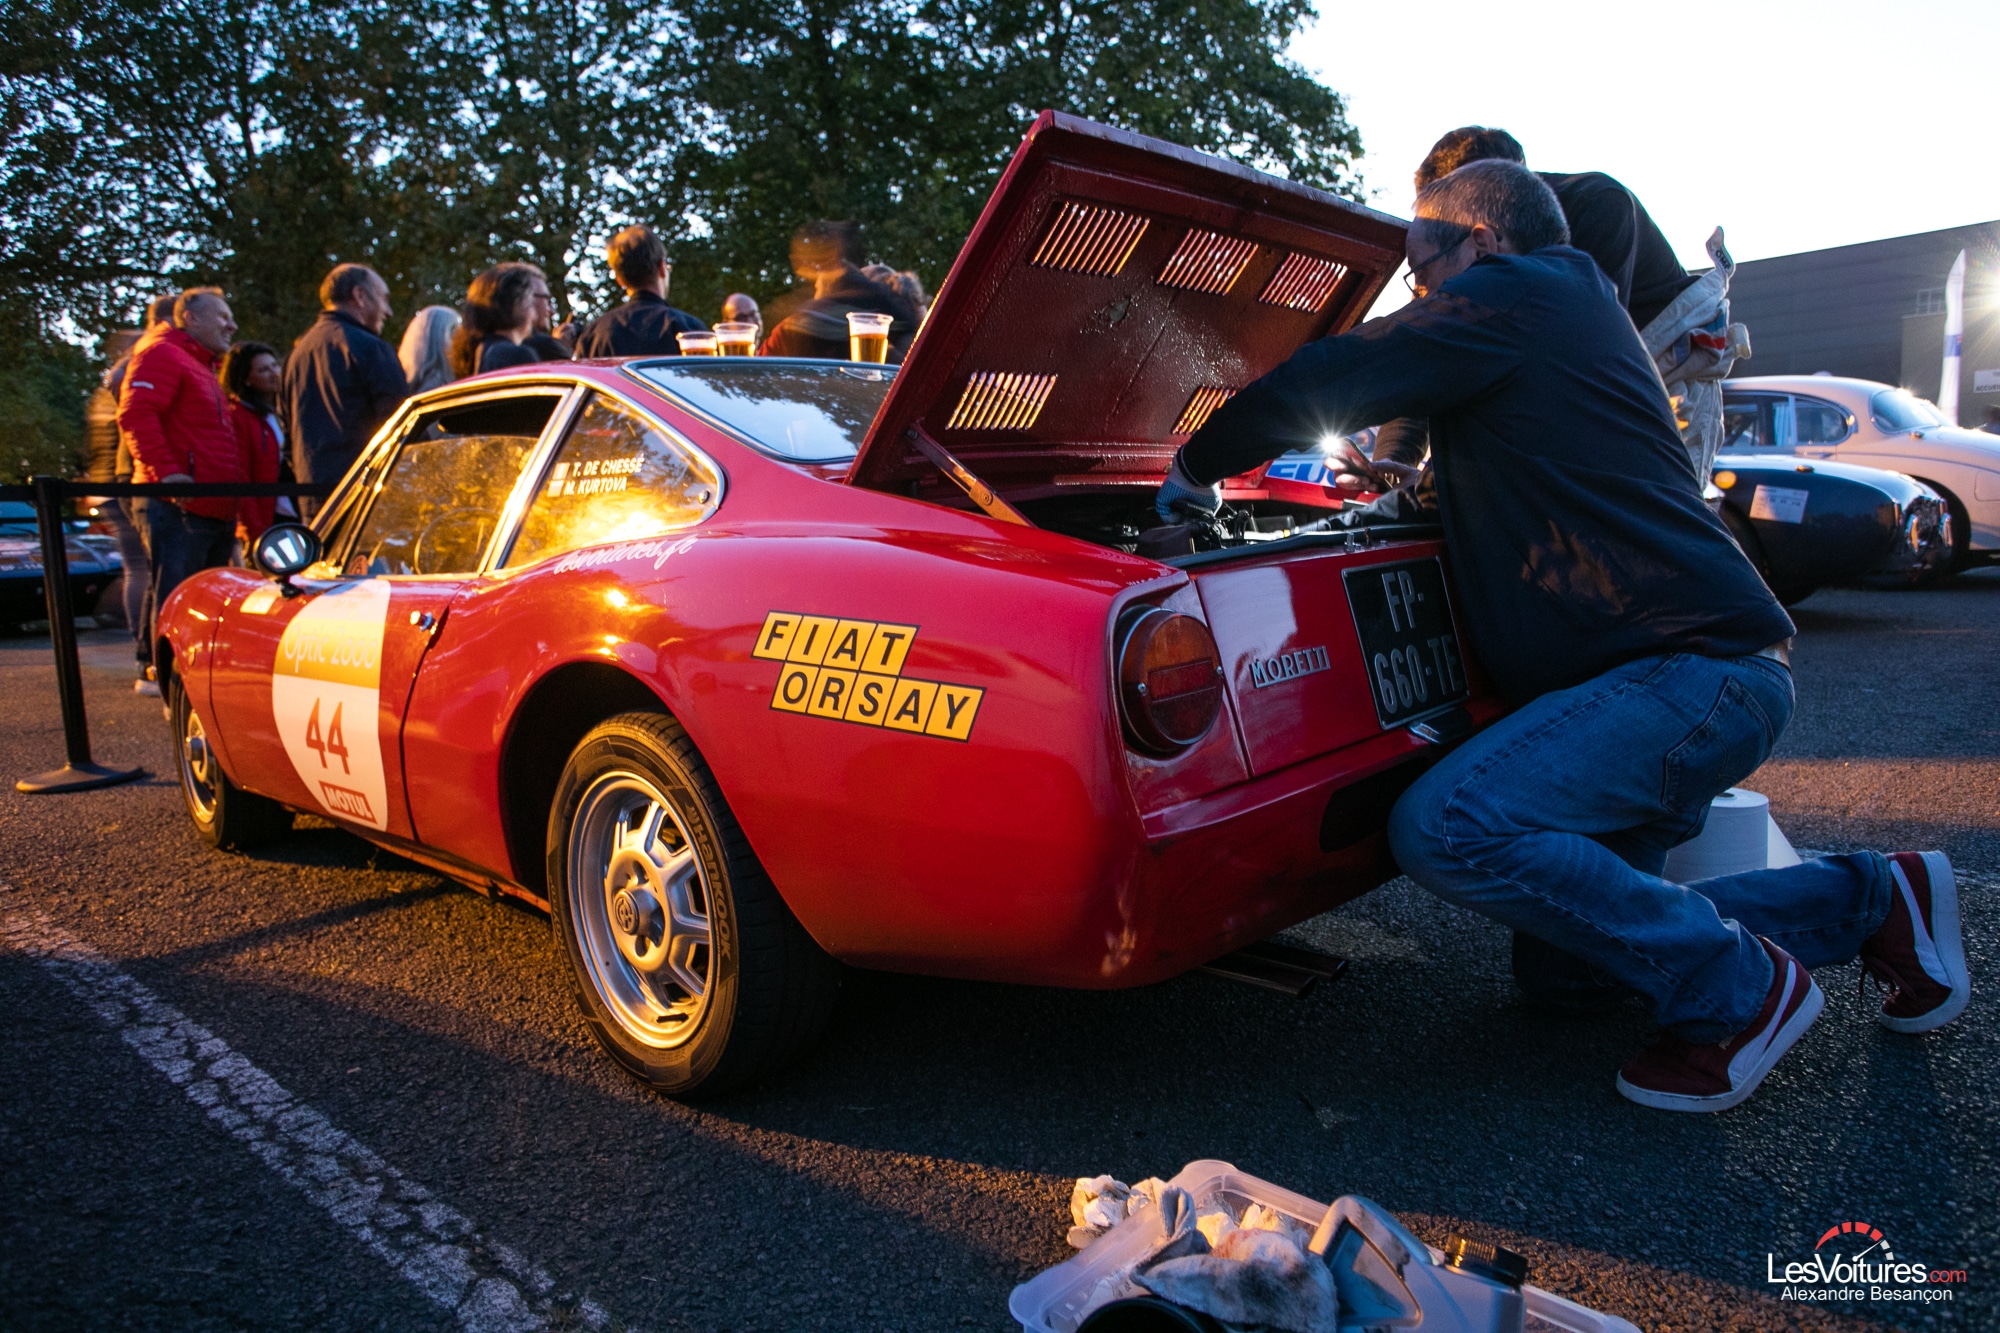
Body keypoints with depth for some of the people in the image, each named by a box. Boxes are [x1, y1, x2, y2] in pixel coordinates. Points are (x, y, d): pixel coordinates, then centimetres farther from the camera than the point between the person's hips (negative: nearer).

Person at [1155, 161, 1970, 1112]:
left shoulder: (1515, 292, -6)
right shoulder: (1576, 308, 25)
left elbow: (1324, 383, -9)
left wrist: (1194, 469, 4)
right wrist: (1414, 491, 29)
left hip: (1692, 669, -10)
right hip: (1704, 669, 11)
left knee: (1446, 826, -27)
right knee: (1567, 968, 13)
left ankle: (1735, 989, -10)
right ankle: (1870, 900, 21)